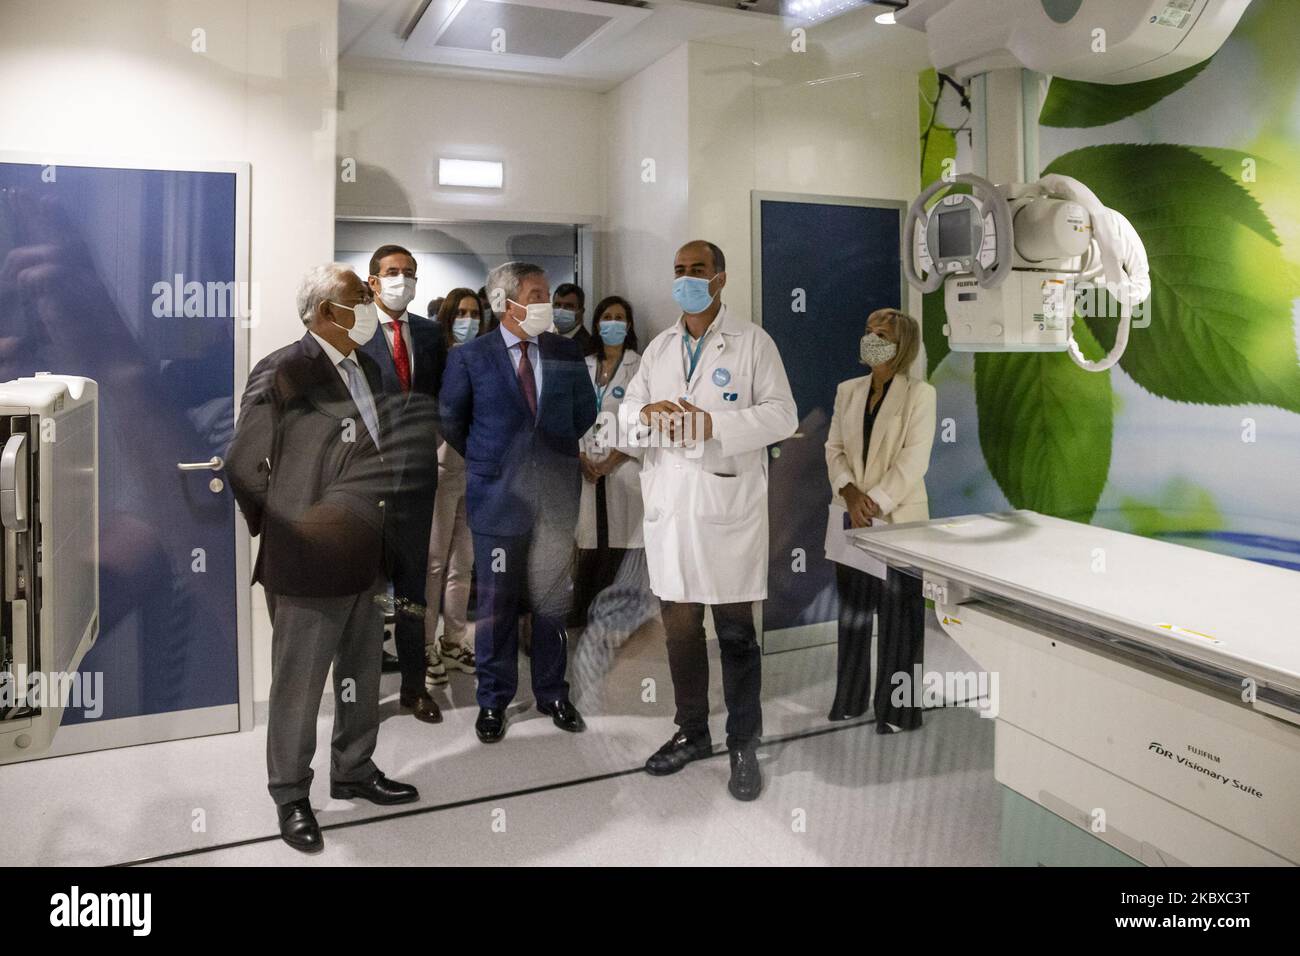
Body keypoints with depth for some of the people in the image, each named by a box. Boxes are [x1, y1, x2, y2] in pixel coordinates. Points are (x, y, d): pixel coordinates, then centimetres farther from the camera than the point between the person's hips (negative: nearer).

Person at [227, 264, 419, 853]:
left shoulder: (367, 370, 10)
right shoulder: (282, 374, -12)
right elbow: (244, 466, -8)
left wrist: (378, 538, 13)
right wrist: (280, 534, -1)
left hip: (363, 561, 7)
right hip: (307, 564, -7)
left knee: (361, 678, 19)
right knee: (298, 687, 7)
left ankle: (354, 772, 37)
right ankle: (291, 797, 24)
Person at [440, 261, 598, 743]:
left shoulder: (567, 355, 4)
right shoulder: (470, 357, -3)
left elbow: (584, 414, 14)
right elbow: (451, 422, 6)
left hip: (556, 497, 2)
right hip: (498, 498, -2)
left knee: (552, 600, 11)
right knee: (497, 604, 7)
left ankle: (553, 692, 26)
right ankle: (493, 700, 21)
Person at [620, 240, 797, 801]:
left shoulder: (753, 342, 0)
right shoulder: (658, 347, 15)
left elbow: (782, 415, -8)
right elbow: (626, 413, 12)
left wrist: (713, 422, -20)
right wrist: (647, 413, -12)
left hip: (728, 507, -4)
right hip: (669, 507, 5)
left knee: (736, 633, 4)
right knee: (679, 627, 13)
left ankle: (744, 745, 18)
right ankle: (692, 732, 30)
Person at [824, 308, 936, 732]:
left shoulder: (919, 393, -4)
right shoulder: (848, 391, 10)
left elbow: (913, 459, -12)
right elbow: (834, 448, 6)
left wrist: (876, 502, -18)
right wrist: (849, 492, -11)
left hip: (898, 517, -5)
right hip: (852, 516, 5)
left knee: (899, 616, 4)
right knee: (852, 611, 12)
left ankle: (897, 710, 15)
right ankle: (850, 699, 26)